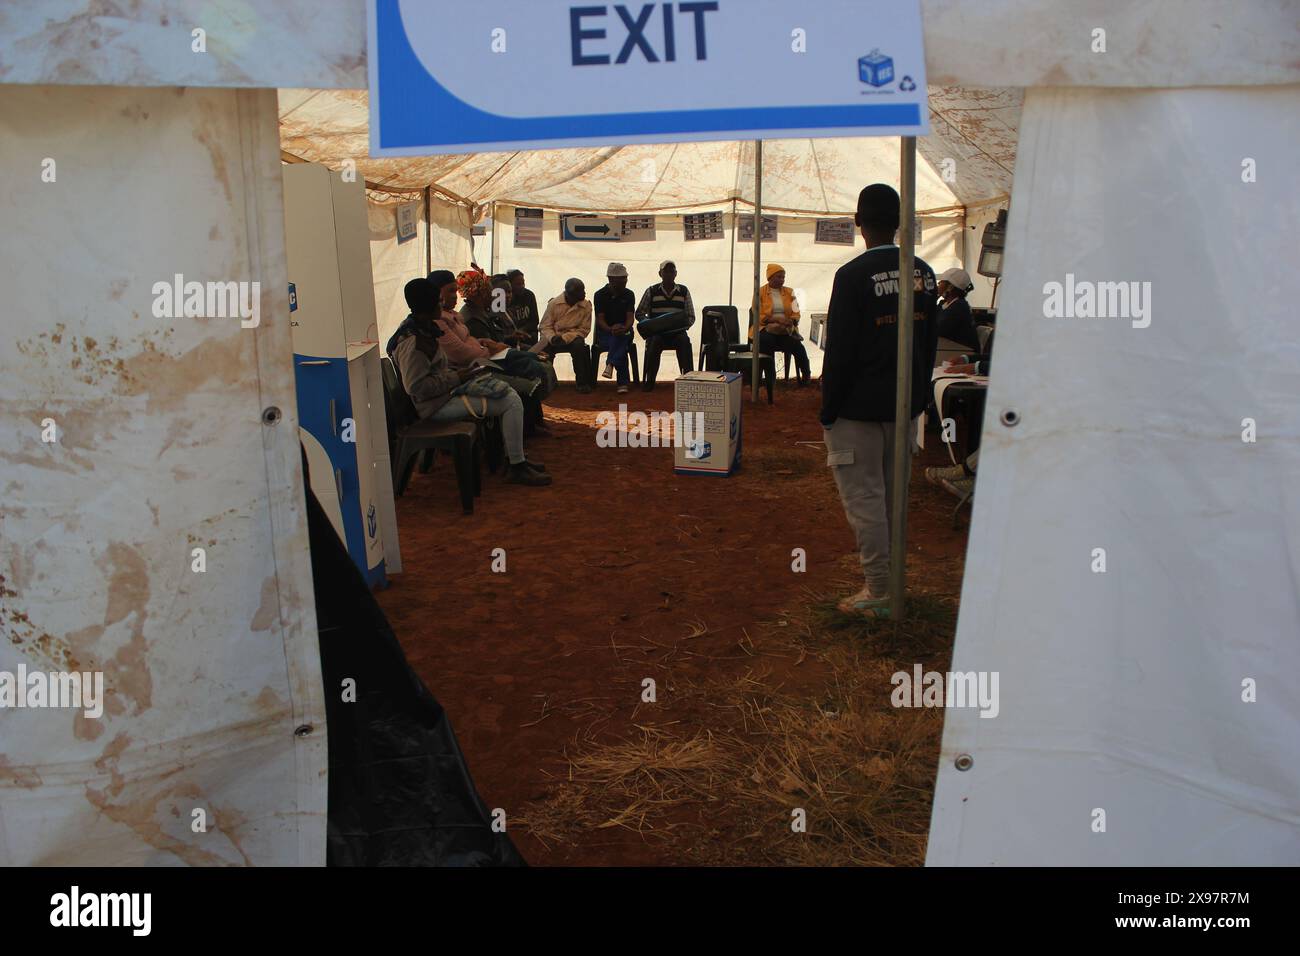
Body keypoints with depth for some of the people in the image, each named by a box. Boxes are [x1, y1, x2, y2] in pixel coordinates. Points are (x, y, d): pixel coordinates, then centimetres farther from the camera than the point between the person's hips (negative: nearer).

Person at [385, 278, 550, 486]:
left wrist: (456, 372, 6)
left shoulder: (423, 328, 9)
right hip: (436, 405, -11)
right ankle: (517, 468, -6)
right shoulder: (412, 343, -23)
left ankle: (515, 458, 15)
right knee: (512, 402, -15)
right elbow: (416, 386, -26)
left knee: (509, 393, 11)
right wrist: (455, 378, -19)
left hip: (445, 390, 11)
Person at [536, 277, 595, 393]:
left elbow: (583, 329, -5)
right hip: (553, 337, 0)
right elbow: (545, 326, -3)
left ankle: (582, 382, -21)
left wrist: (564, 338, -20)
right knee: (542, 350, -28)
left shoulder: (586, 306, -6)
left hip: (573, 337, 0)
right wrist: (552, 338, -26)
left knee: (579, 345, -34)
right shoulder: (554, 303, -8)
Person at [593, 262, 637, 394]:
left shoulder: (629, 295, 7)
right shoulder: (600, 295, 1)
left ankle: (610, 364, -49)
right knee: (621, 348, -34)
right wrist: (610, 329, -30)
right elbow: (600, 320, -7)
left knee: (620, 336, -38)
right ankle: (623, 382, -42)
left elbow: (631, 317, -4)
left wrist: (624, 328, -29)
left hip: (624, 332, 2)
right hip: (604, 333, -1)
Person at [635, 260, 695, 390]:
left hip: (677, 332, 1)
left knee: (685, 341, -32)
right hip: (656, 332, 0)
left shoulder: (684, 291, 10)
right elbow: (639, 313, 11)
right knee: (654, 342, -34)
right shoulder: (651, 291, 8)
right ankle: (649, 381, -27)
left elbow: (691, 317, 11)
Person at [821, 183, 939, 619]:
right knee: (896, 494, 18)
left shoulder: (853, 275, -16)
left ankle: (878, 591, 6)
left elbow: (840, 350, -16)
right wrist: (919, 393, 19)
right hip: (907, 403, 7)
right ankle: (895, 580, 29)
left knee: (864, 497, 1)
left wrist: (828, 409, -9)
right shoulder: (924, 273, 4)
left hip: (859, 407, -7)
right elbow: (930, 341, 11)